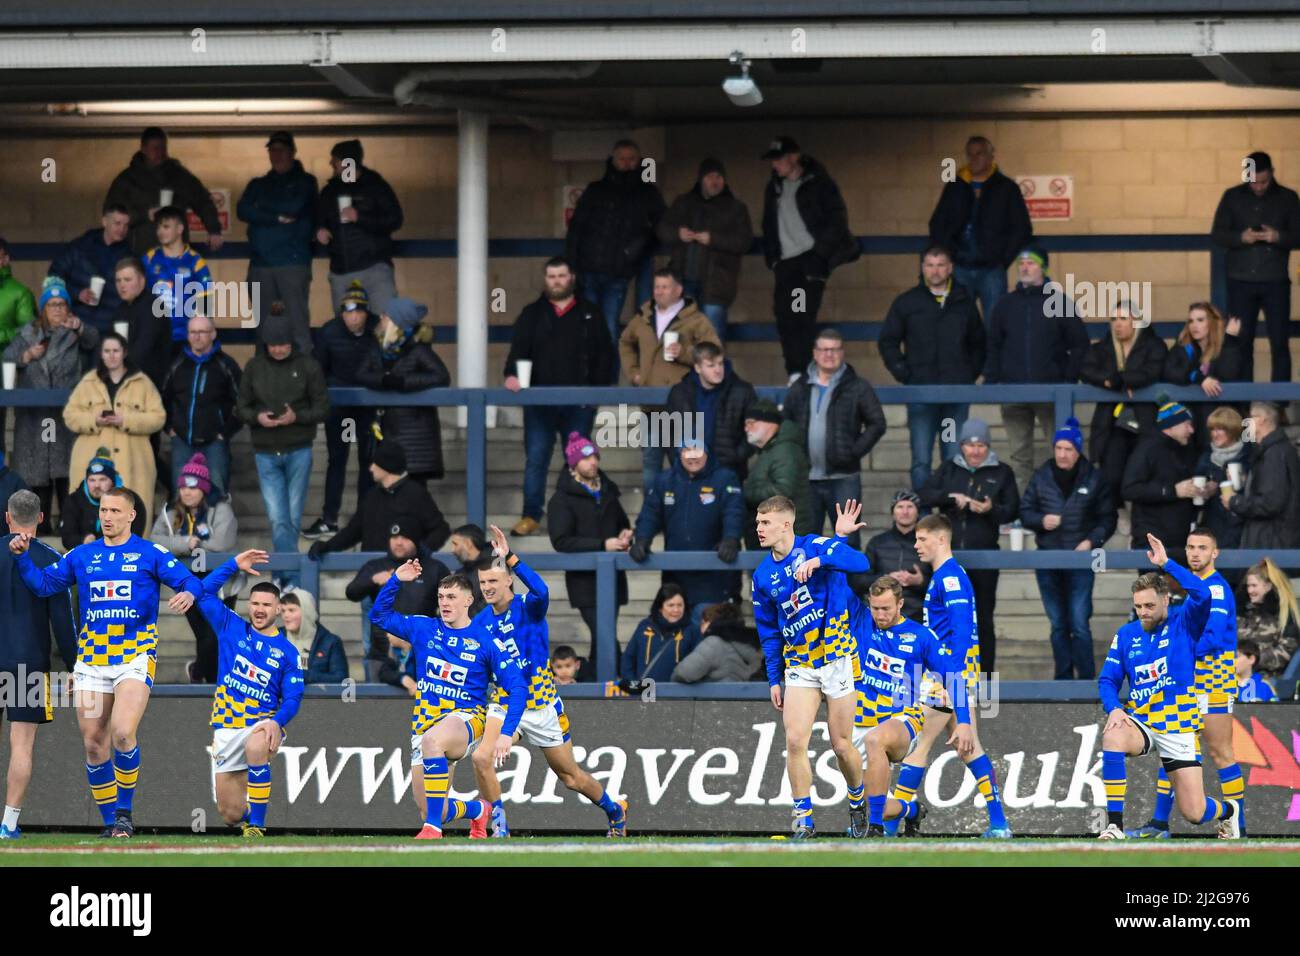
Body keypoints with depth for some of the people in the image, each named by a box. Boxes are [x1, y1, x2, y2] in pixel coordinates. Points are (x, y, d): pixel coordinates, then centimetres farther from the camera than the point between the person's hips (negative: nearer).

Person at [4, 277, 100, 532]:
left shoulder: (76, 333, 6)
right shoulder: (29, 333, 15)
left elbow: (92, 340, -16)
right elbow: (7, 357, 9)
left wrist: (79, 327, -38)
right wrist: (27, 355, -10)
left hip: (67, 412, -3)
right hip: (34, 413, 3)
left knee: (65, 468, -10)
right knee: (37, 471, 0)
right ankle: (41, 519, 6)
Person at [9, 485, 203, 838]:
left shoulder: (150, 554, 3)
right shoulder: (81, 556, 13)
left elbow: (189, 581, -4)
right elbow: (43, 584, 14)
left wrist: (188, 593, -26)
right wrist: (23, 556, -2)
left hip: (136, 656, -4)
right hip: (92, 659, 4)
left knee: (123, 733, -21)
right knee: (94, 743, 1)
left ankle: (125, 811, -2)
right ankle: (110, 822, 12)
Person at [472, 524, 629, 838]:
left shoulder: (528, 607, -15)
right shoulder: (480, 622, -1)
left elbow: (541, 592, -41)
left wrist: (509, 557, -46)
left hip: (542, 705, -4)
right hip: (504, 704, 4)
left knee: (570, 777, 10)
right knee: (481, 758, -23)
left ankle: (615, 810, 38)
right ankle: (499, 831, -9)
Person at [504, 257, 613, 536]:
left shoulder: (589, 315, 9)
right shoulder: (532, 315, 9)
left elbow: (605, 355, 5)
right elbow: (518, 348, -2)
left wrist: (599, 388, -7)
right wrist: (512, 375, -21)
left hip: (579, 402, 0)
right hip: (539, 402, 0)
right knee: (535, 459, -3)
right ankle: (531, 516, 0)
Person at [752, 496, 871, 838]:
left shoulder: (816, 546, -9)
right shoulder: (763, 576, 7)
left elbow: (861, 563, -26)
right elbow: (769, 632, 15)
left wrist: (819, 560, -40)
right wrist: (774, 679, 10)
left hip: (838, 658, -4)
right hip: (798, 666, 4)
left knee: (841, 745, 2)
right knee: (795, 741, -11)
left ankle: (858, 800, 30)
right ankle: (803, 820, -4)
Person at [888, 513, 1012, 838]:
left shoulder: (950, 577, -13)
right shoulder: (945, 576, 18)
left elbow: (961, 629, -22)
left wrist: (954, 675, -27)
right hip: (955, 675, 10)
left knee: (917, 743, -7)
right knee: (968, 748, 10)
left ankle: (890, 823, -5)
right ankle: (998, 823, 8)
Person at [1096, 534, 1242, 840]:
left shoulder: (1184, 623, -3)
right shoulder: (1125, 635, 6)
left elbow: (1202, 594, -23)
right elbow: (1108, 680, 9)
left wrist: (1166, 563, -22)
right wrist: (1113, 709, -11)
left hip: (1178, 725, -2)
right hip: (1139, 720, 2)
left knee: (1194, 813, -3)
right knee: (1113, 737, -36)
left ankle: (1227, 810, 37)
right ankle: (1114, 825, -32)